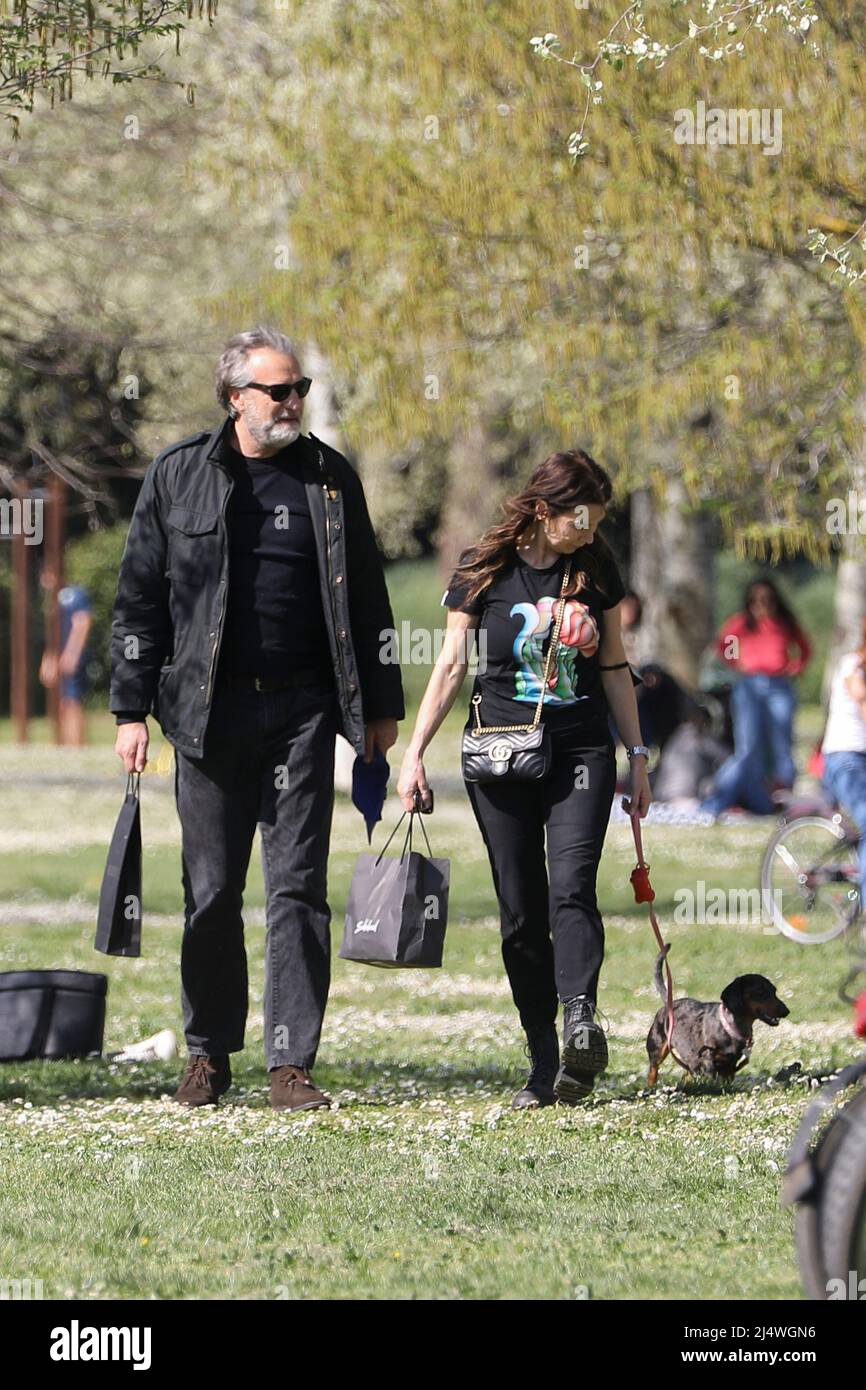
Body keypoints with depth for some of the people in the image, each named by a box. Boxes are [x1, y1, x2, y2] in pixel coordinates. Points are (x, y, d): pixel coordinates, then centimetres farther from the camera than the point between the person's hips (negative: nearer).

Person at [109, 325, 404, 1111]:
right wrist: (131, 710, 1)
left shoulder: (330, 478, 8)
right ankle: (209, 1052, 18)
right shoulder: (178, 476, 4)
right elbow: (140, 599, 5)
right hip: (208, 712, 0)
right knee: (210, 893, 4)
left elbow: (365, 598, 14)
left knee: (299, 887, -3)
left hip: (303, 708, 1)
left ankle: (292, 1062, -1)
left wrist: (381, 704, 12)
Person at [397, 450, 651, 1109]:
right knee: (521, 911, 0)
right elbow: (452, 665, 3)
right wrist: (415, 754, 0)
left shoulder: (597, 568, 5)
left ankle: (580, 1022, -35)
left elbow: (614, 666, 14)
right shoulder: (485, 570, -2)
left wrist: (638, 755, 15)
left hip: (581, 751, 1)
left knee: (571, 885, -20)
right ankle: (544, 1063, 3)